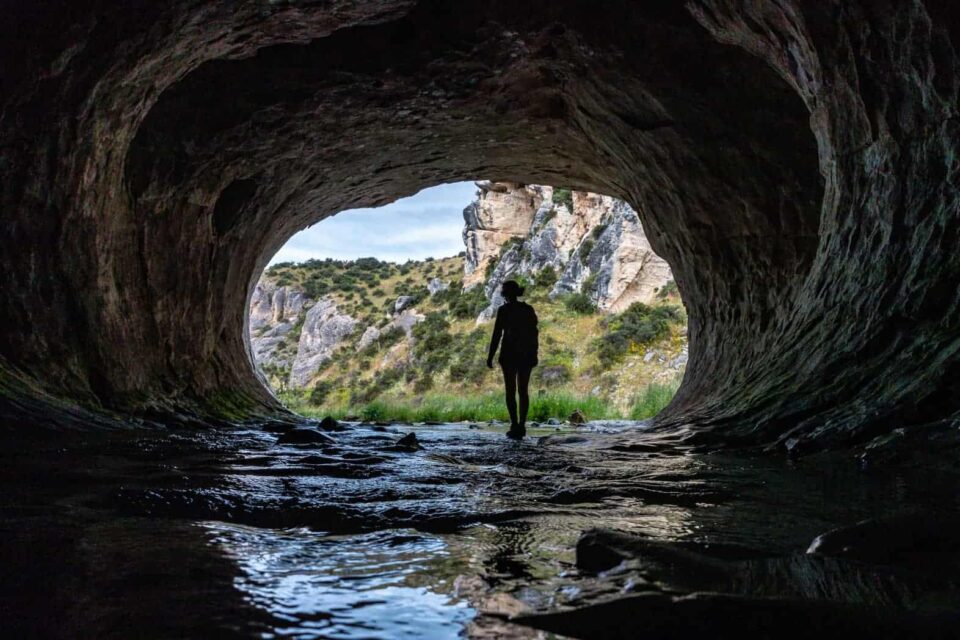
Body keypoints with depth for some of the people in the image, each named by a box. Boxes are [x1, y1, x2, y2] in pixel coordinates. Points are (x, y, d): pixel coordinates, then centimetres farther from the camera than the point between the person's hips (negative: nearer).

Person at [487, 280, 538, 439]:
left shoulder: (504, 310, -8)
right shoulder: (529, 309, 4)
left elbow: (497, 334, -9)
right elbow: (534, 333, 5)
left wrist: (490, 356, -3)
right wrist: (534, 355, 13)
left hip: (509, 353, -4)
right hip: (526, 353, 4)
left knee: (510, 390, 2)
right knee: (523, 391, 10)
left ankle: (515, 426, -7)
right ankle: (522, 426, 4)